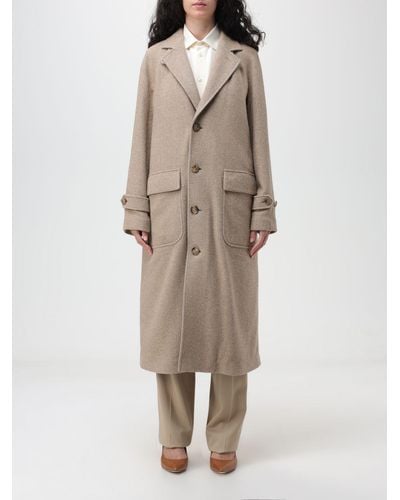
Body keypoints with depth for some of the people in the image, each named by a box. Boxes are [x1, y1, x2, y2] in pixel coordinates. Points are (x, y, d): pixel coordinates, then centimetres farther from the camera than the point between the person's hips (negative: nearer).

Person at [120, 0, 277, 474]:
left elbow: (258, 136, 6)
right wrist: (137, 211, 0)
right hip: (170, 211, 1)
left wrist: (263, 210, -1)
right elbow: (143, 135, 7)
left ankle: (224, 439, 19)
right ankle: (174, 437, 20)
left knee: (230, 325, 3)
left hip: (229, 211, 0)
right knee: (169, 323, 4)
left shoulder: (245, 57, 9)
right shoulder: (156, 57, 11)